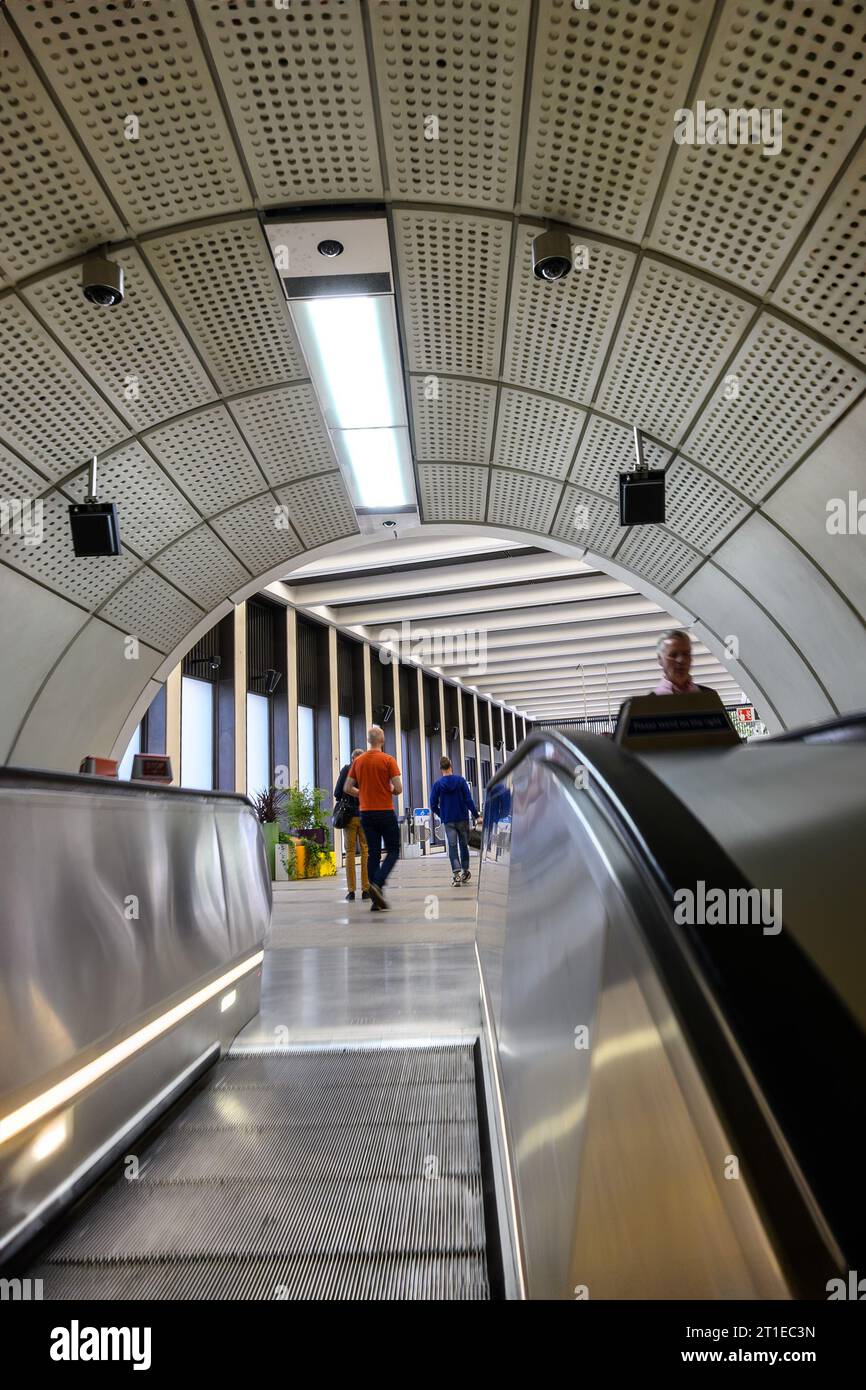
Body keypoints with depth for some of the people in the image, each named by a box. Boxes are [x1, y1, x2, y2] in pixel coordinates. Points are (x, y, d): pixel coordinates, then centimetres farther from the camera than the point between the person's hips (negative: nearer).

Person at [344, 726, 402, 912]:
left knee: (373, 853, 8)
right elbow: (398, 789, -13)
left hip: (366, 813, 5)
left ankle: (376, 900, 7)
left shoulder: (358, 761, 6)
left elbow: (347, 788, 5)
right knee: (393, 850, 6)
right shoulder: (388, 760, -8)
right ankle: (377, 883, -15)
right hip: (385, 812, -5)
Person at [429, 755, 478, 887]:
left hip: (448, 820, 0)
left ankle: (456, 873, -11)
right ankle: (465, 872, 22)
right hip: (462, 818, 0)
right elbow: (469, 800, -10)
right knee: (464, 845, 14)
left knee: (452, 846, 2)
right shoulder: (461, 780, -6)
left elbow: (433, 805, -2)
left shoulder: (437, 783, -3)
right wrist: (475, 814, -2)